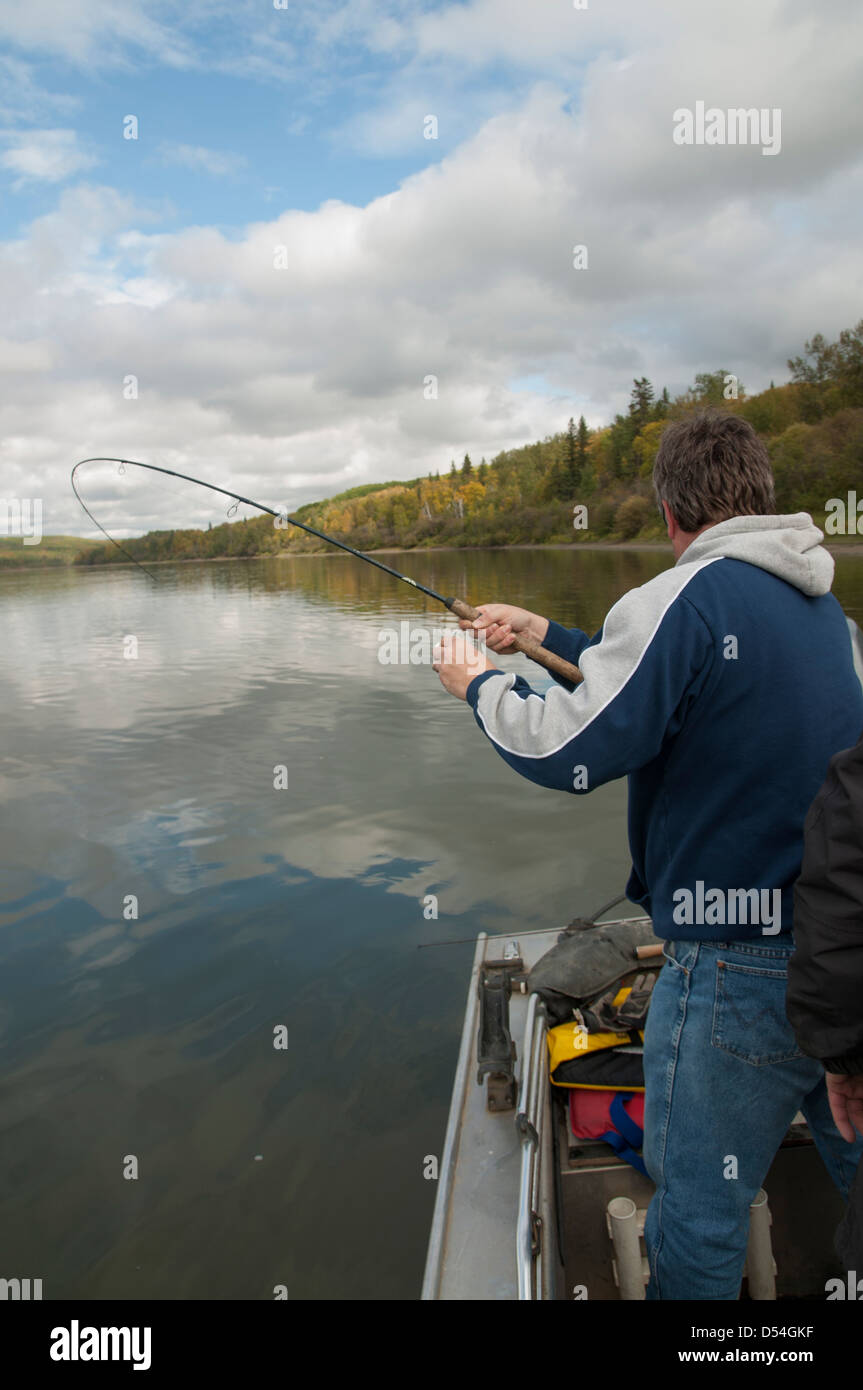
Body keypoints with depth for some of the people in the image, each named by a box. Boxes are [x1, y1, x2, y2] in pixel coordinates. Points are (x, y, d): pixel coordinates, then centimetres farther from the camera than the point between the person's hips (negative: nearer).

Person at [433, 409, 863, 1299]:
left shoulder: (689, 597, -17)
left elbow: (566, 754, -20)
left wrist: (479, 684, -2)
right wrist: (546, 636, 26)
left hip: (742, 962, -9)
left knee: (699, 1209, 10)